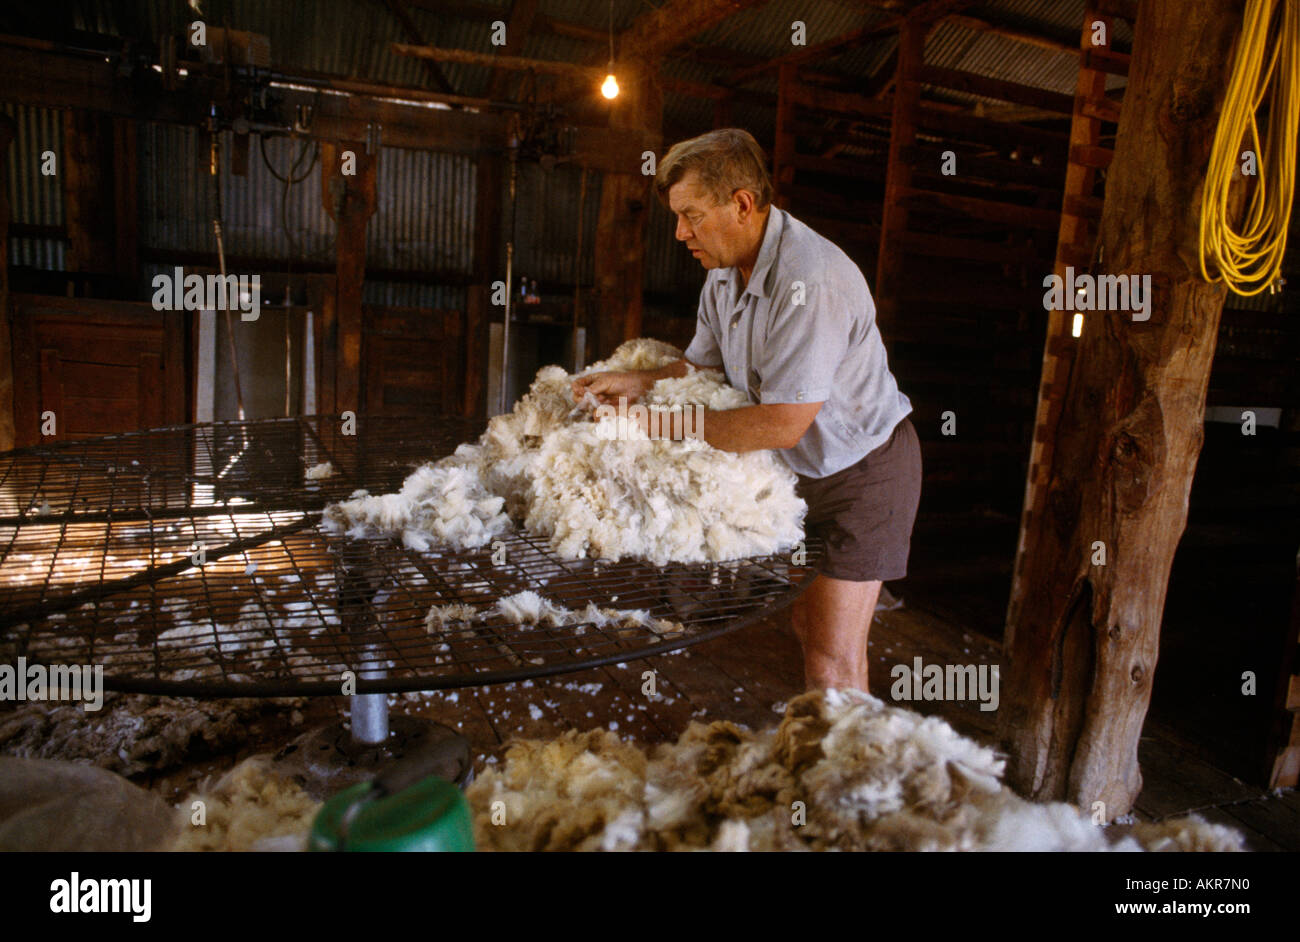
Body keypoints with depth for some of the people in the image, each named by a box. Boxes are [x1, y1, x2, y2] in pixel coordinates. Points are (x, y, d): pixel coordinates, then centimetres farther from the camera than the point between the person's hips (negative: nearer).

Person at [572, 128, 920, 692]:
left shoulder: (811, 281, -31)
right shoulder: (725, 271, -2)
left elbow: (783, 423, -32)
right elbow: (702, 364, 10)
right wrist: (638, 383, -9)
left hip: (865, 470, -8)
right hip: (800, 470, 8)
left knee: (833, 655, -6)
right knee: (804, 622, 16)